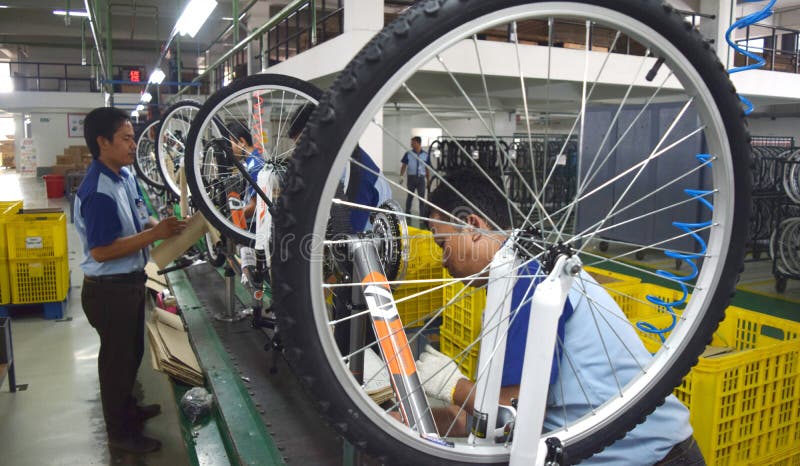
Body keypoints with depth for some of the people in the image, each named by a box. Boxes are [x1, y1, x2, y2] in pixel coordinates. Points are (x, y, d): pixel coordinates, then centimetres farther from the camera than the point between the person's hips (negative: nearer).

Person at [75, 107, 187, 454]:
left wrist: (162, 226, -4)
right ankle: (120, 432, 27)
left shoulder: (125, 175, 3)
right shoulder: (98, 192, -26)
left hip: (130, 282, 9)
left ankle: (127, 408, 46)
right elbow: (101, 251, -27)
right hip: (109, 289, -9)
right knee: (116, 358, 8)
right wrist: (155, 234, -27)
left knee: (133, 351, 24)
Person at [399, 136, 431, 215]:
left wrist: (428, 180, 8)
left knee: (422, 197, 3)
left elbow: (427, 168, 8)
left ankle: (422, 215, 10)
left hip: (421, 178, 1)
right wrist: (401, 177, -8)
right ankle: (407, 213, 19)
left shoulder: (425, 155, 2)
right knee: (410, 196, 8)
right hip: (411, 177, -1)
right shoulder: (408, 154, -1)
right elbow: (403, 166, 1)